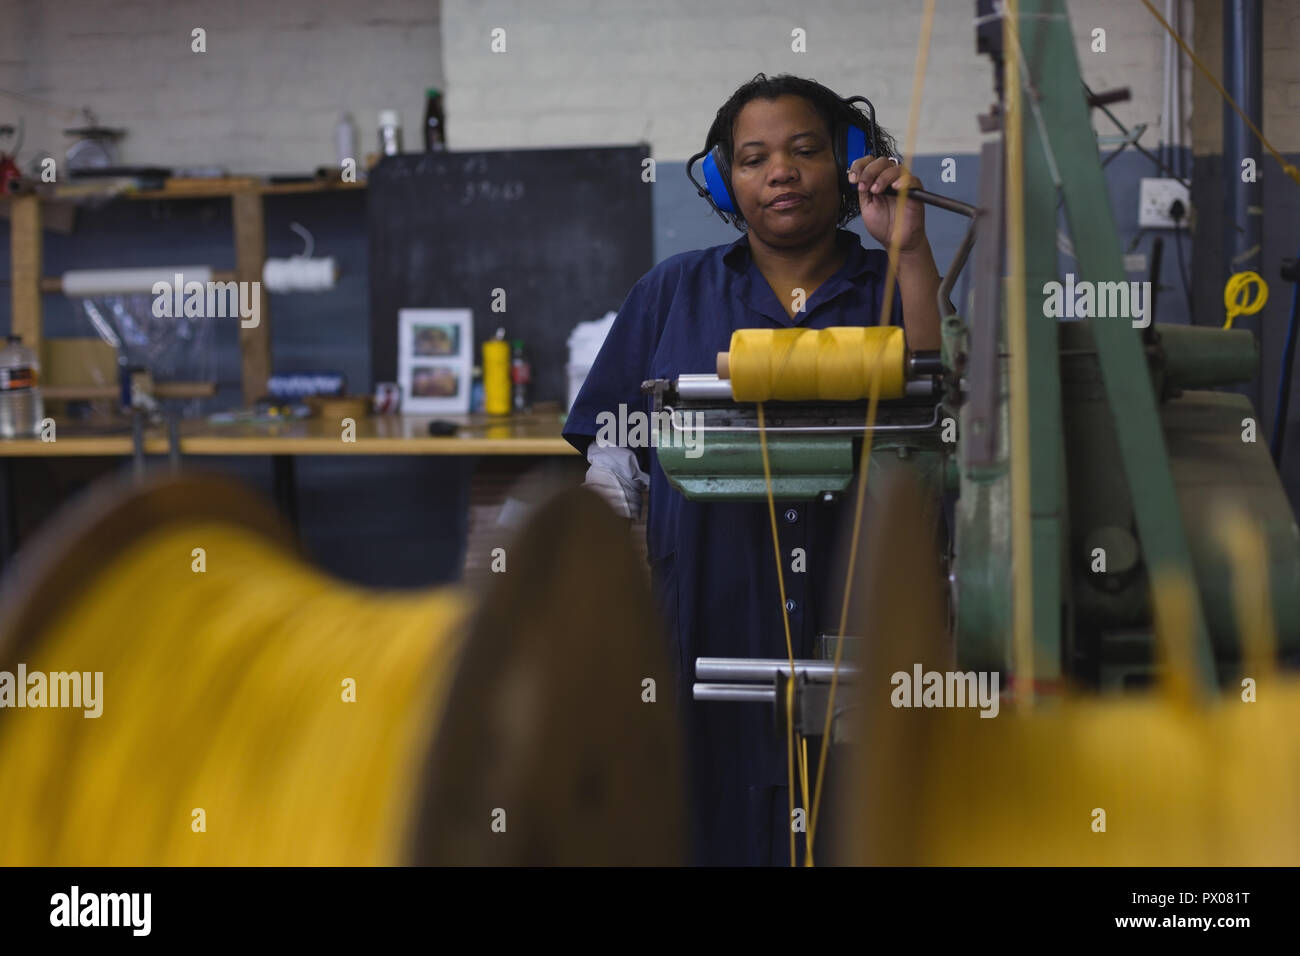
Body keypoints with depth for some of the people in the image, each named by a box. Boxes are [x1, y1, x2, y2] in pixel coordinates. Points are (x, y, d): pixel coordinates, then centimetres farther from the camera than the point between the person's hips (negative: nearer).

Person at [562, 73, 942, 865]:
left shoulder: (892, 290, 9)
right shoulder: (674, 294, 11)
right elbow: (613, 470, 10)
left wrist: (910, 250, -12)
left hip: (854, 640, 0)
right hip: (706, 639, 1)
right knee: (711, 827, 2)